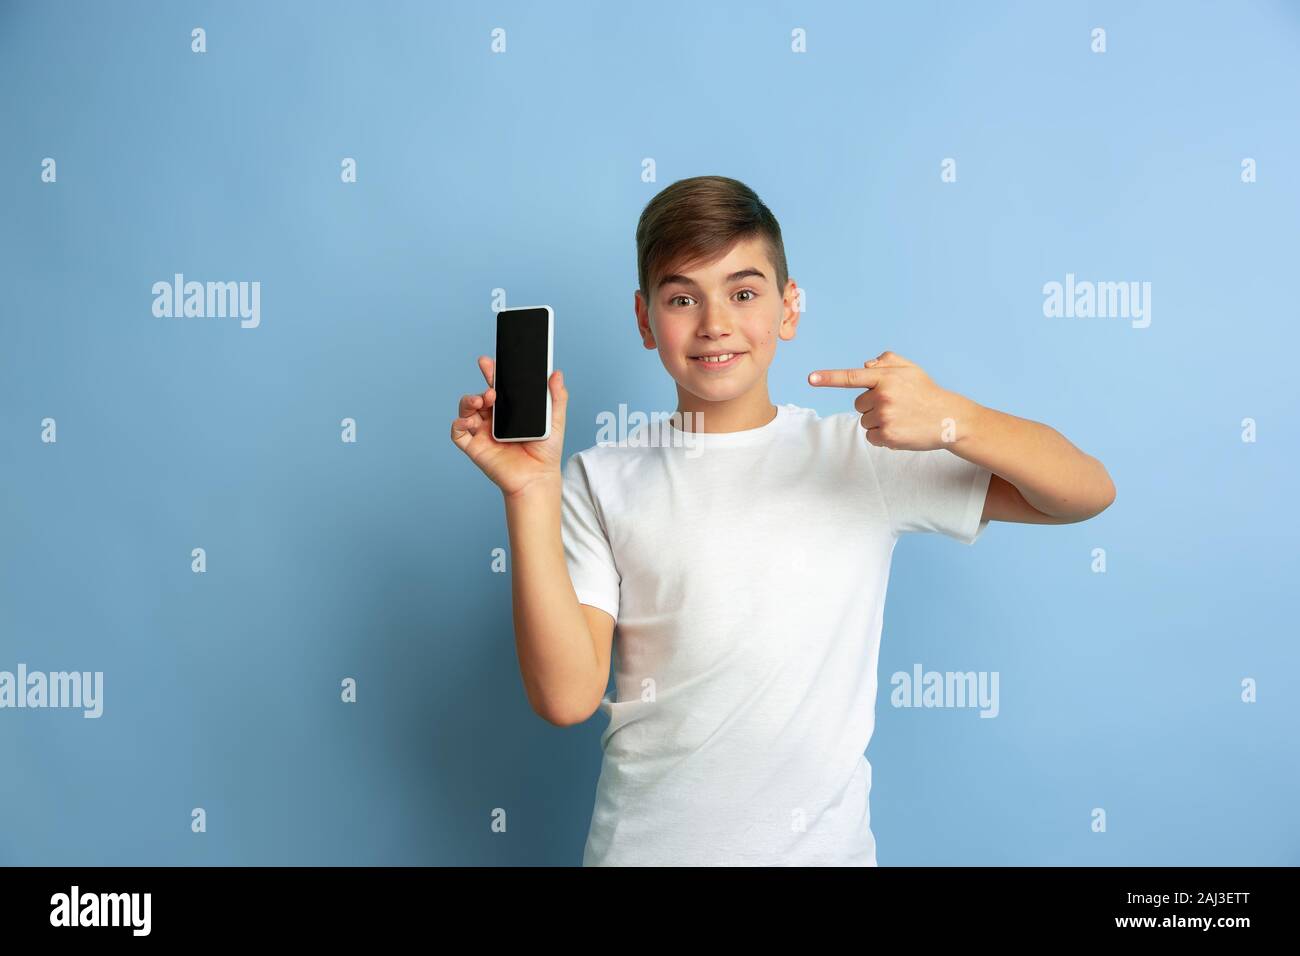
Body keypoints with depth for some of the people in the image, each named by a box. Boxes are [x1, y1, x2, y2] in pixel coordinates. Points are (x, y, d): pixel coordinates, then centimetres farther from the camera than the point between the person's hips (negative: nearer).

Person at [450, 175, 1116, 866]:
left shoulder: (865, 454, -4)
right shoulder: (602, 481, -5)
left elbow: (1086, 492, -5)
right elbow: (567, 697, -13)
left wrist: (951, 420, -23)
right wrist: (530, 495, -20)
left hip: (822, 842, 1)